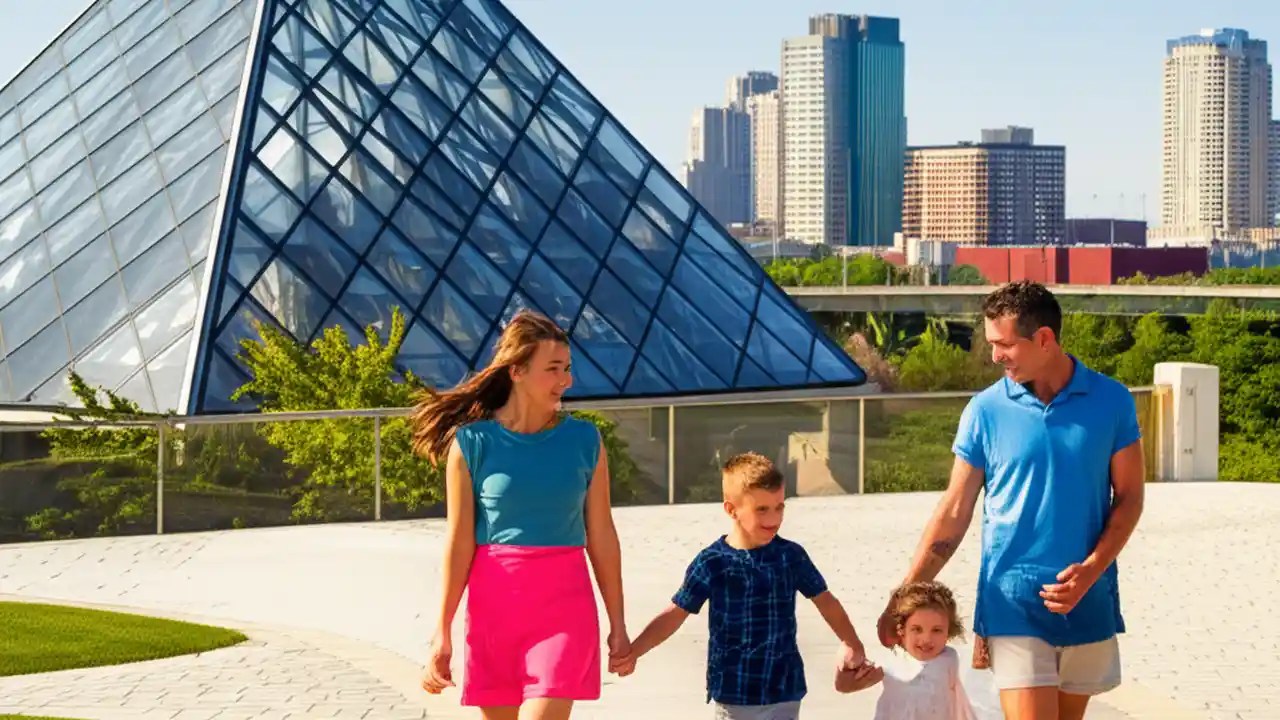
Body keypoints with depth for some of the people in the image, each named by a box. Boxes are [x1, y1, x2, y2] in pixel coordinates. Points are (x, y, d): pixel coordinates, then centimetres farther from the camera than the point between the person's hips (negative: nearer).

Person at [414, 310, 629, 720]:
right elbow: (459, 542, -2)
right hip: (493, 605, 0)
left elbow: (601, 537, 6)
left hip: (564, 606, 0)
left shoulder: (584, 440, 2)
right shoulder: (471, 442, -3)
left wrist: (617, 624, 8)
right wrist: (442, 633, -2)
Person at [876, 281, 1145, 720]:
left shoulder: (1111, 402, -2)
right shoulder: (986, 410, -2)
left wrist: (1091, 570, -14)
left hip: (1088, 600, 2)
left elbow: (1129, 497, 2)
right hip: (1012, 600, -1)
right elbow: (953, 512, 2)